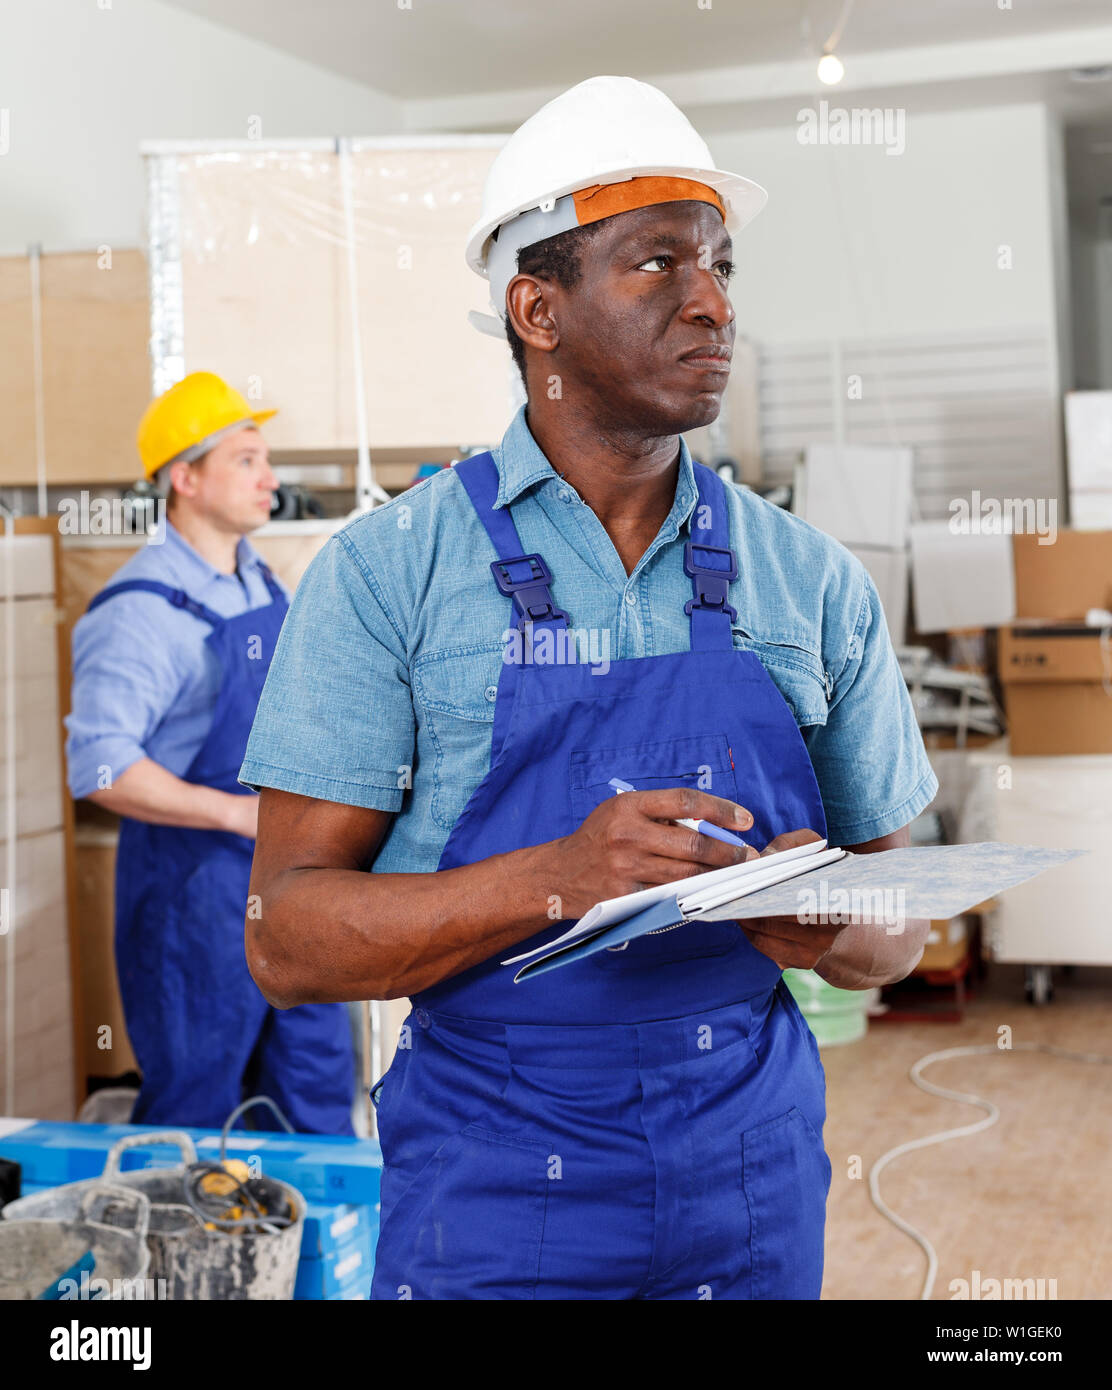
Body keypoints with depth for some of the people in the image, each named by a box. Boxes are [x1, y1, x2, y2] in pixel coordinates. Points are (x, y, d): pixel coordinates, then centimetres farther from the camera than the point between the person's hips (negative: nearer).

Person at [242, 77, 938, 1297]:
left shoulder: (814, 581, 2)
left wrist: (833, 928, -17)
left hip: (755, 1169, 3)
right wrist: (555, 880, -26)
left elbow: (895, 927, 7)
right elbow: (287, 941, -10)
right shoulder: (387, 572, -7)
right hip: (494, 1185, -3)